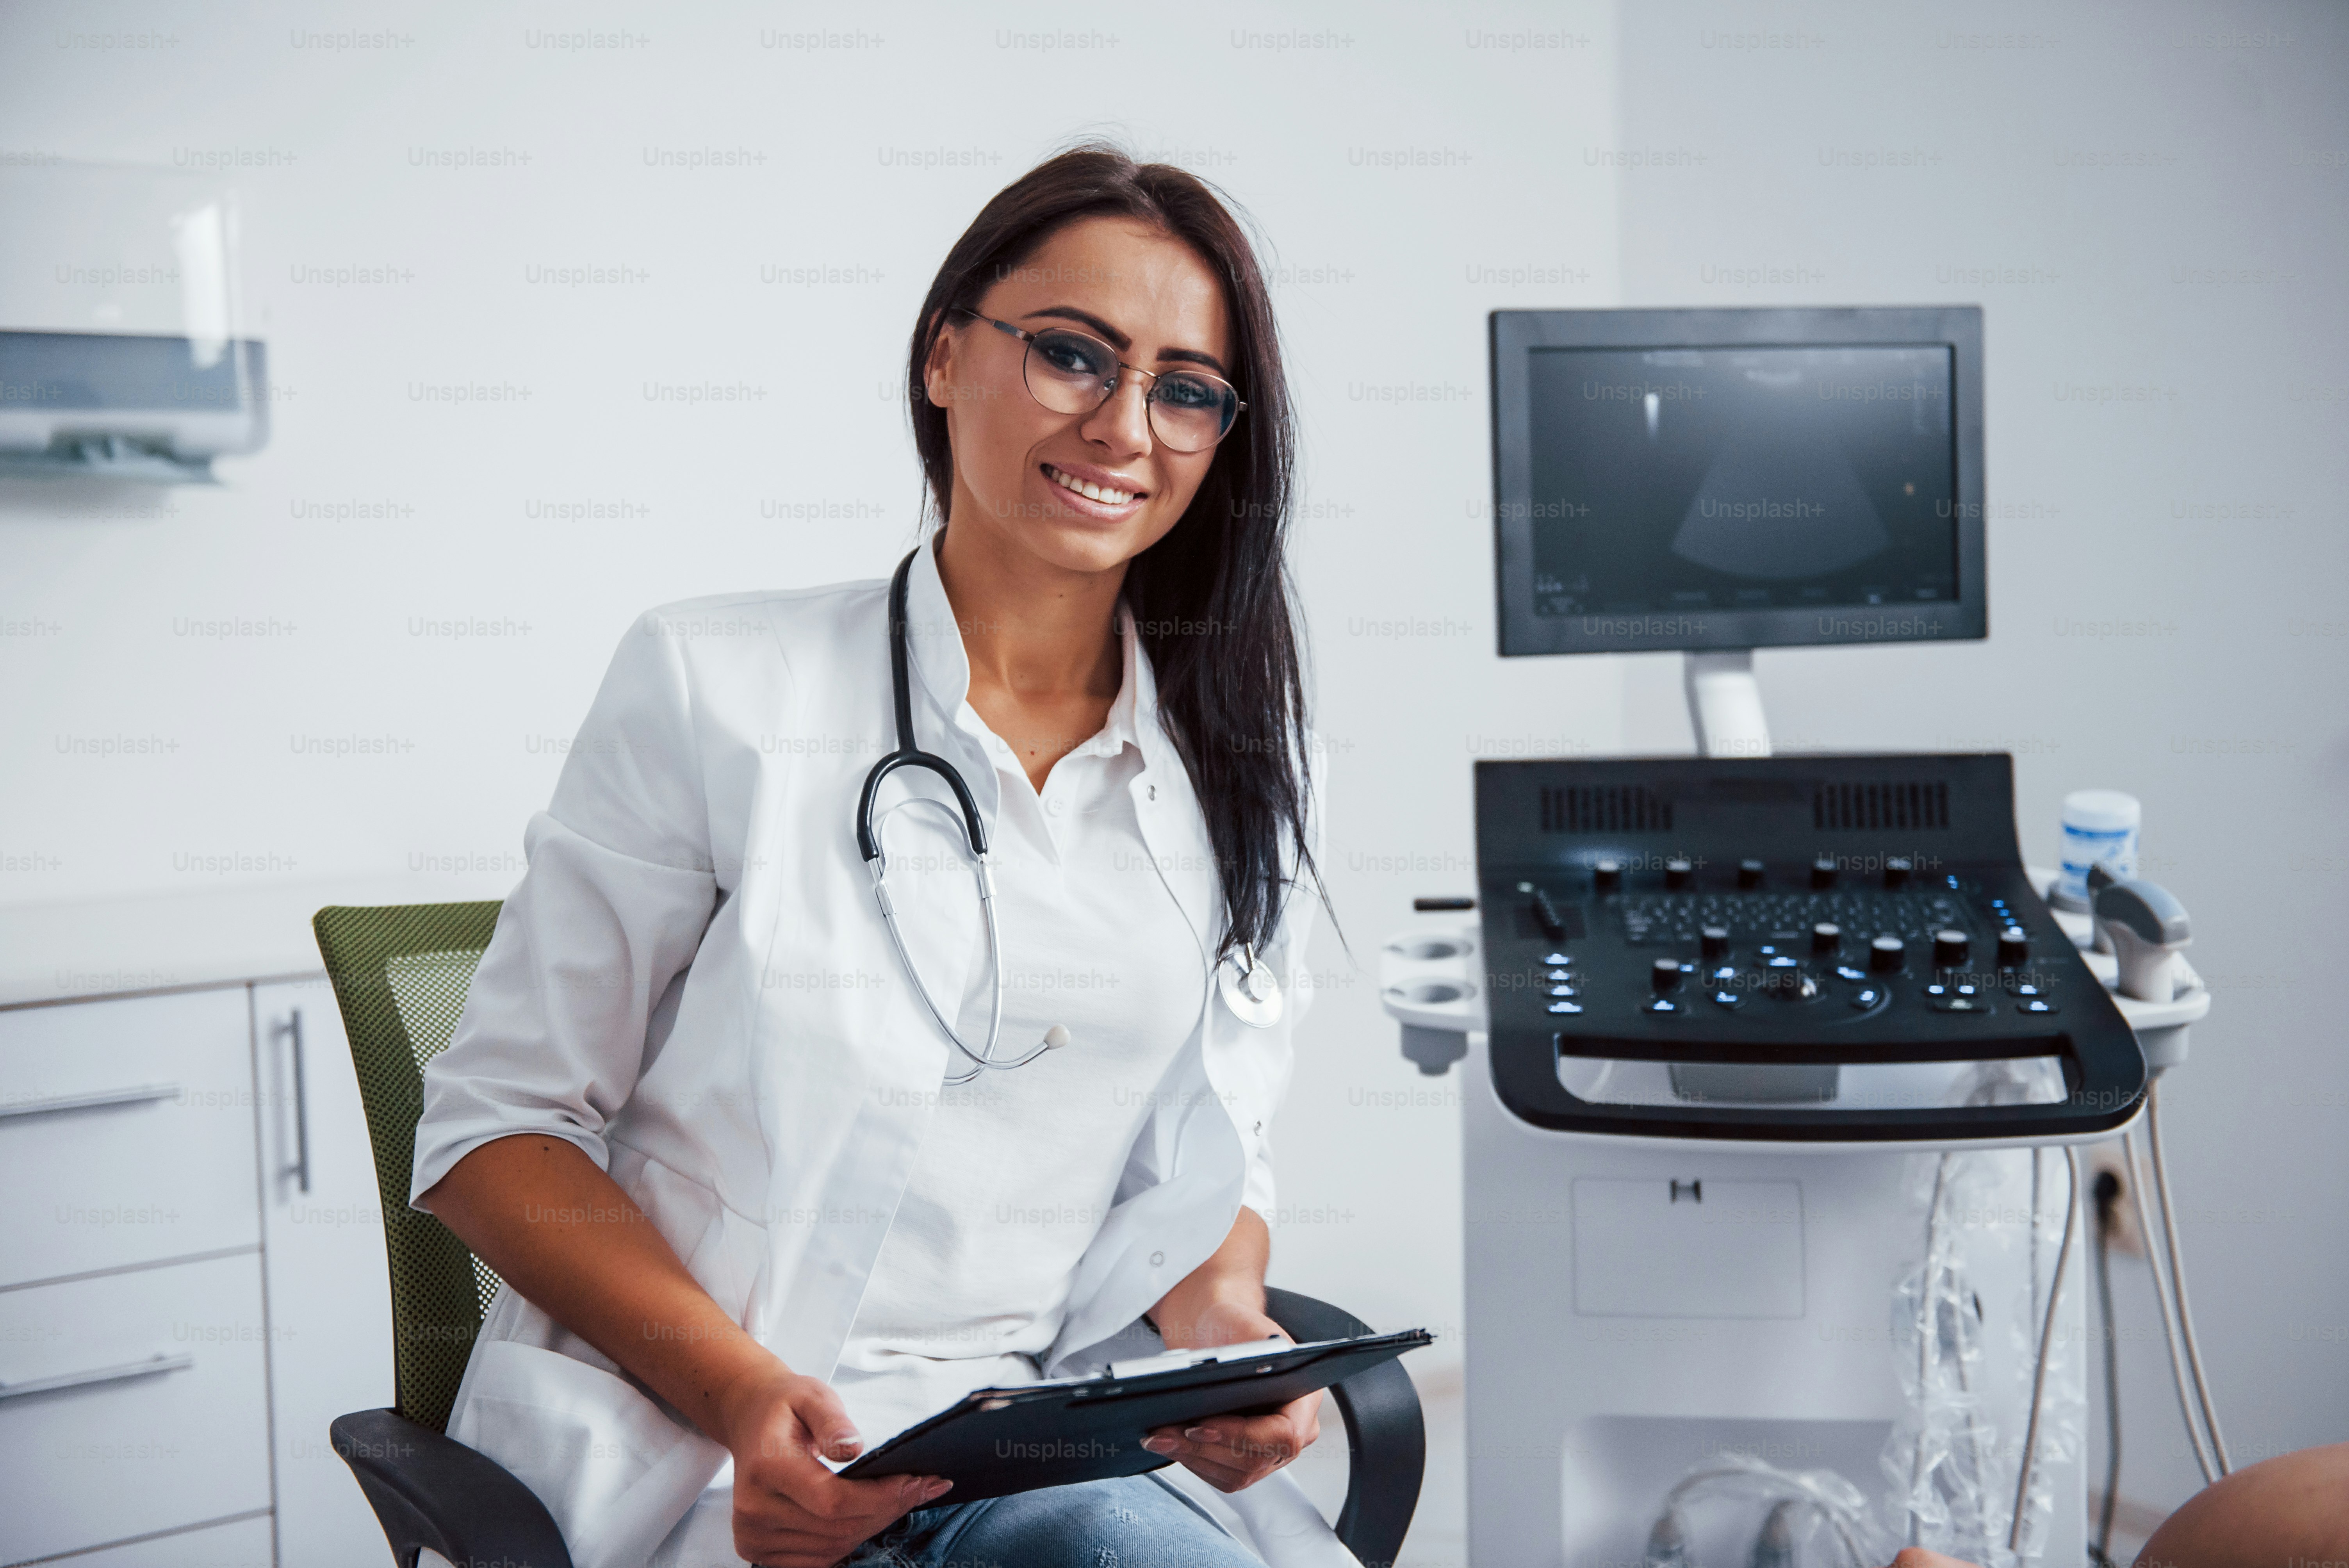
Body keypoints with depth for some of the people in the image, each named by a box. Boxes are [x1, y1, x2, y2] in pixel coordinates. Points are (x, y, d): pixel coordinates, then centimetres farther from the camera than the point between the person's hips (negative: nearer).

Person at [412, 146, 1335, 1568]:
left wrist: (1224, 1324, -8)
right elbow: (500, 1128, -1)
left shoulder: (1242, 769, 9)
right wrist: (747, 1395, -16)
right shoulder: (712, 688, -2)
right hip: (692, 1454, -4)